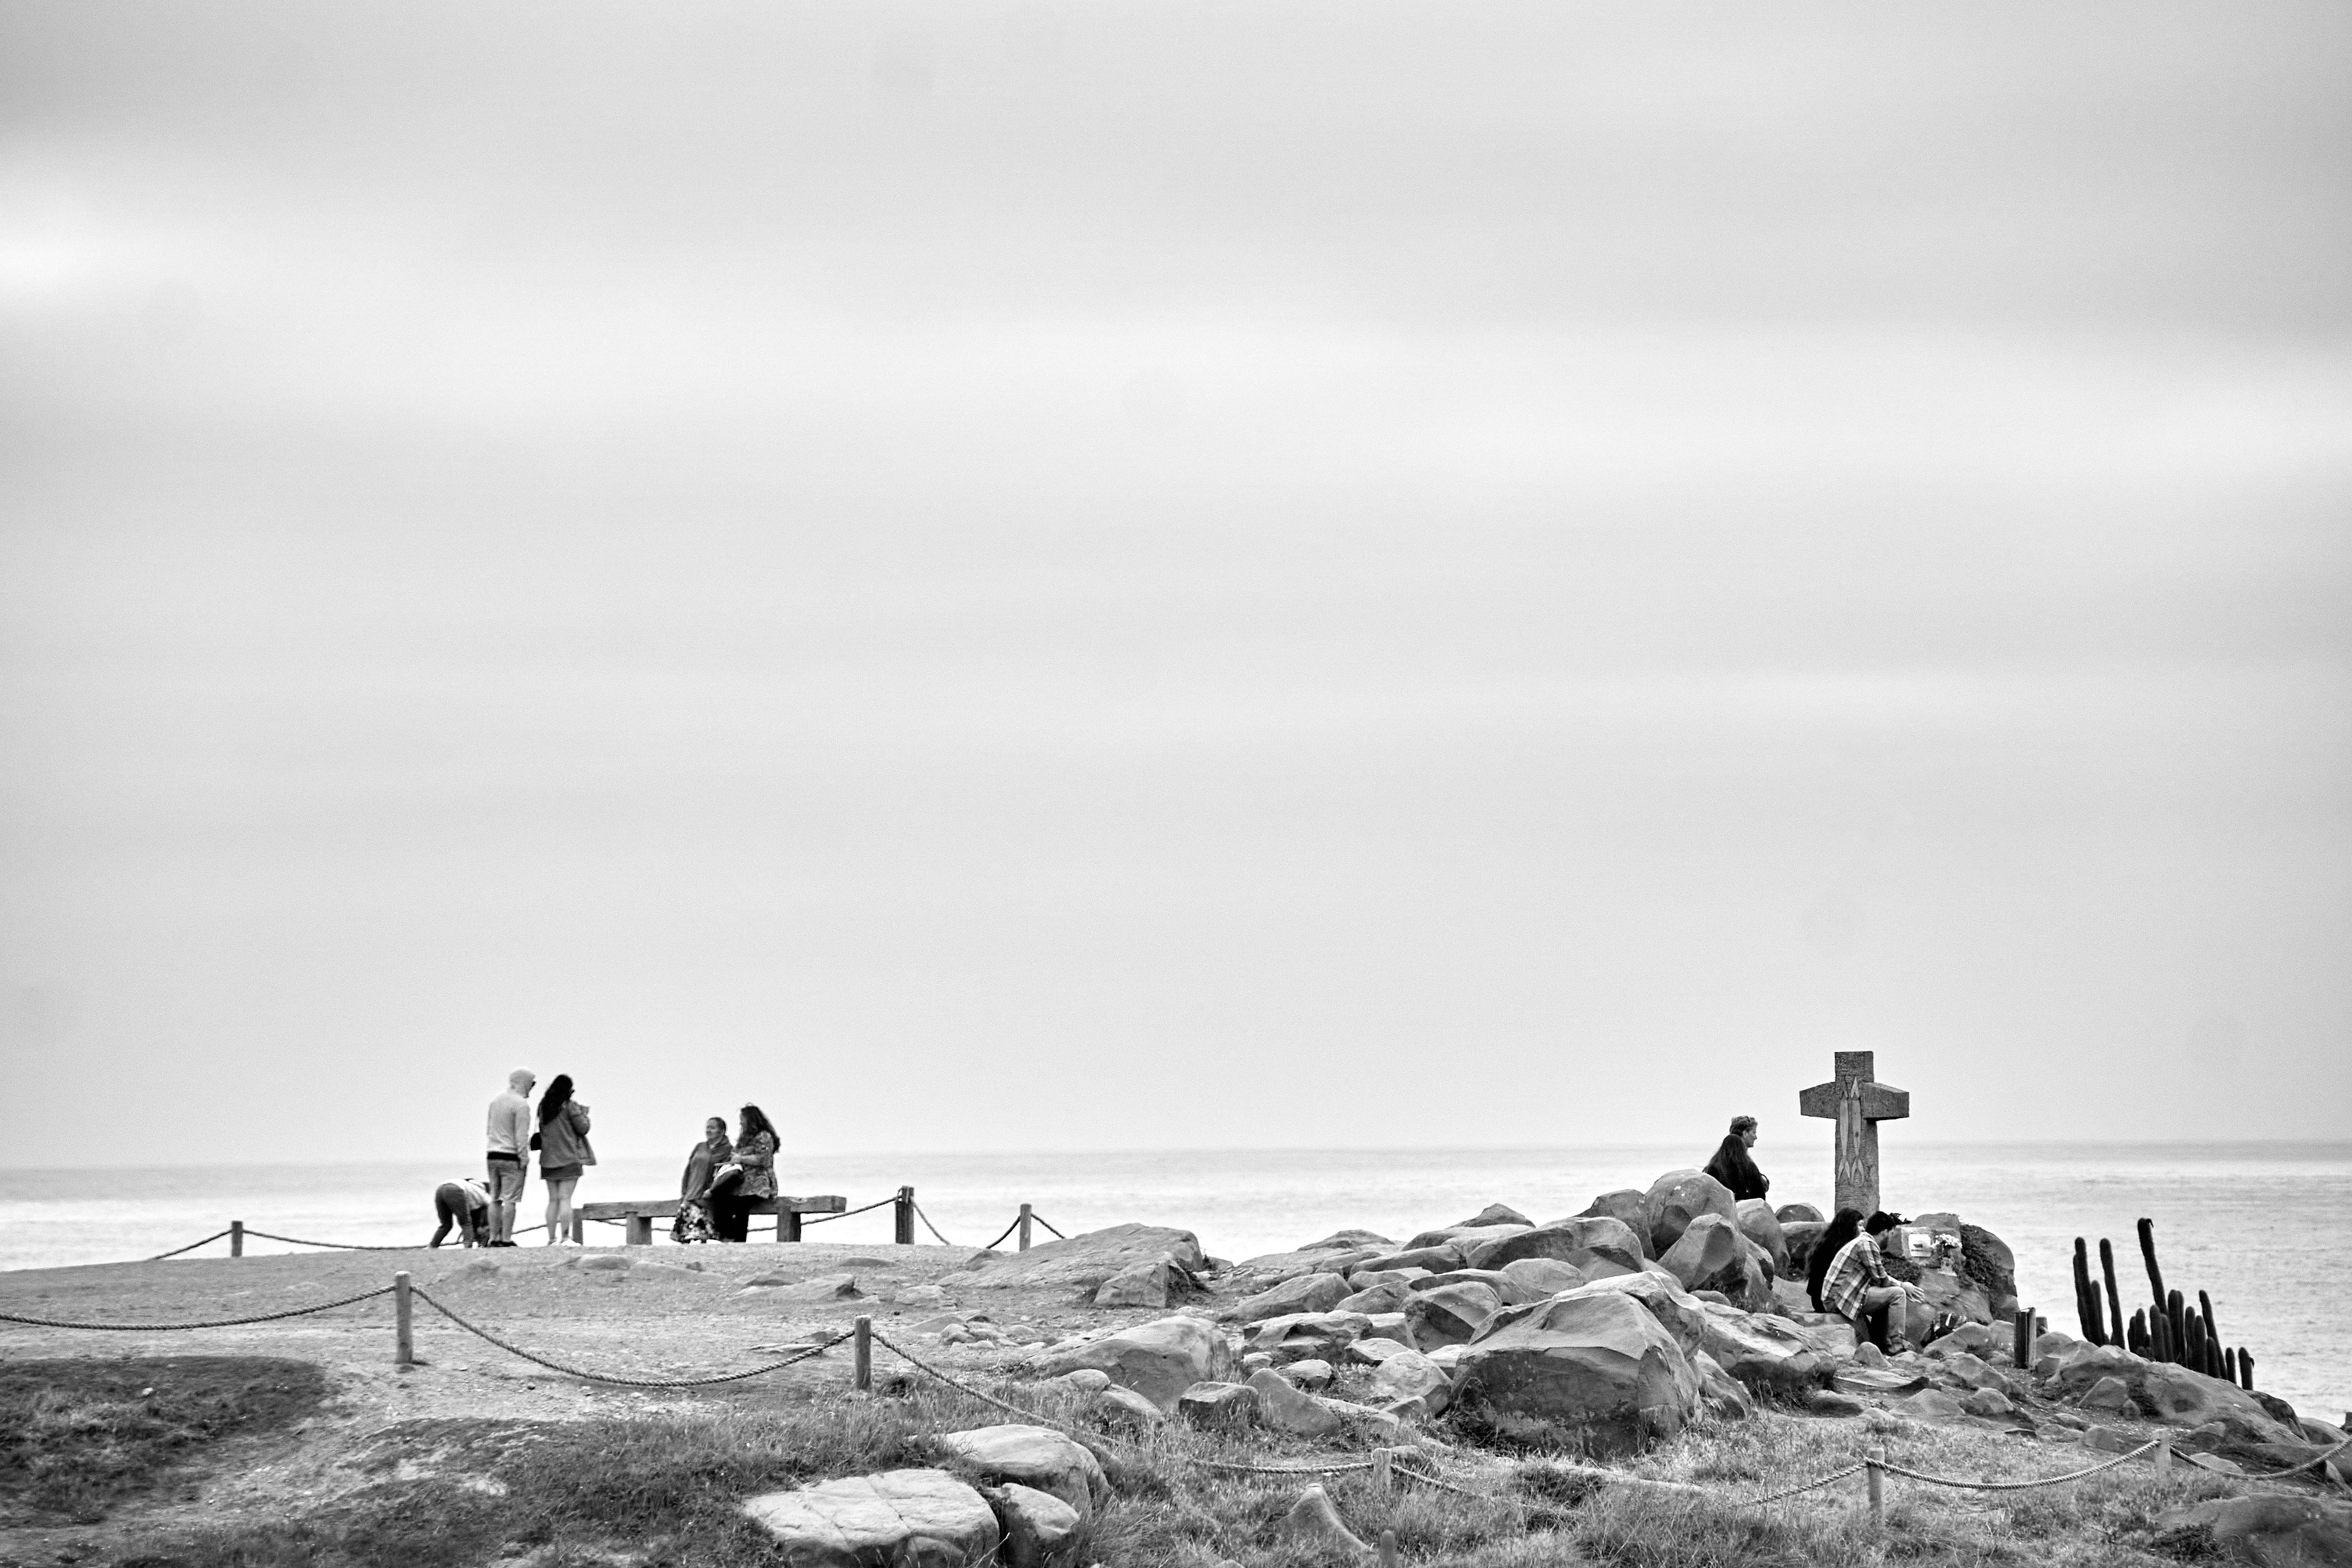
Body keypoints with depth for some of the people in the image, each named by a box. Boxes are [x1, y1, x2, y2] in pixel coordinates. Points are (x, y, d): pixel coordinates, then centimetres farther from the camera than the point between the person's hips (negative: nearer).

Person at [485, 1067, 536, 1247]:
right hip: (512, 1157, -7)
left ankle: (494, 1239, 12)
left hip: (493, 1156, 7)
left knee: (495, 1199, 10)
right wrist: (524, 1158, -12)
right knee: (510, 1200, -5)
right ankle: (506, 1239, -6)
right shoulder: (521, 1105, -13)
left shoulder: (496, 1101, 11)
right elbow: (522, 1136, -16)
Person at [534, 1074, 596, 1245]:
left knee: (553, 1200, 9)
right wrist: (584, 1114, 12)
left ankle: (551, 1238, 5)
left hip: (548, 1159, 5)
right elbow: (583, 1128, -8)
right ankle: (565, 1237, -10)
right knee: (565, 1199, -6)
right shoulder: (570, 1106, -10)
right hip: (569, 1159, -5)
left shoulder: (544, 1106, 7)